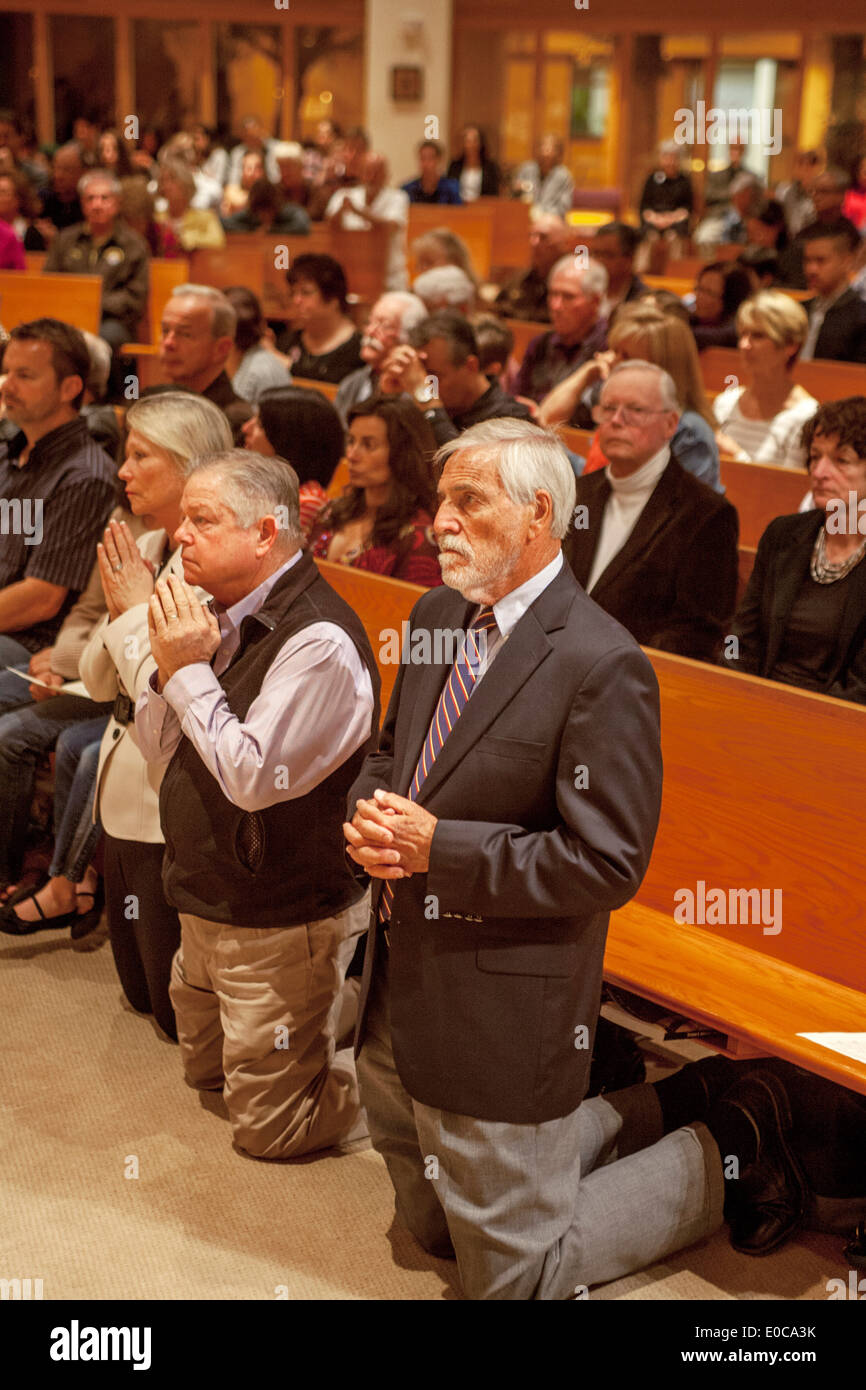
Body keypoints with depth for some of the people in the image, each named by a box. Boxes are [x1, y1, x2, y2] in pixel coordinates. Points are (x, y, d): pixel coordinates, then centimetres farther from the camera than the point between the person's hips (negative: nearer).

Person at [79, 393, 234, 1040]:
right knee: (139, 985, 23)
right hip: (127, 792, 9)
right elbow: (98, 681, 10)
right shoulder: (143, 549, 7)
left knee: (176, 1002, 8)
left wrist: (136, 612, -14)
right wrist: (119, 610, -7)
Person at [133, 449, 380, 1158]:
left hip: (281, 926, -9)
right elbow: (159, 748, 5)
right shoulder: (221, 616, 2)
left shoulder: (320, 641, -26)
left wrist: (189, 669, -23)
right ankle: (338, 1008, 38)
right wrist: (170, 664, -13)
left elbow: (252, 775, -31)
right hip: (208, 908, 9)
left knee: (269, 1126, 5)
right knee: (205, 1066, 28)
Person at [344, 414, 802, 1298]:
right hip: (396, 995, 9)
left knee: (510, 1270, 9)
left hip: (500, 1017, -8)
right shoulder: (437, 617, 4)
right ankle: (663, 1112, 34)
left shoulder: (601, 665, -21)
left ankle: (726, 1152, 25)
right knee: (433, 1227, 26)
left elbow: (607, 863, -23)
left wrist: (436, 848, -23)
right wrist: (368, 817, -7)